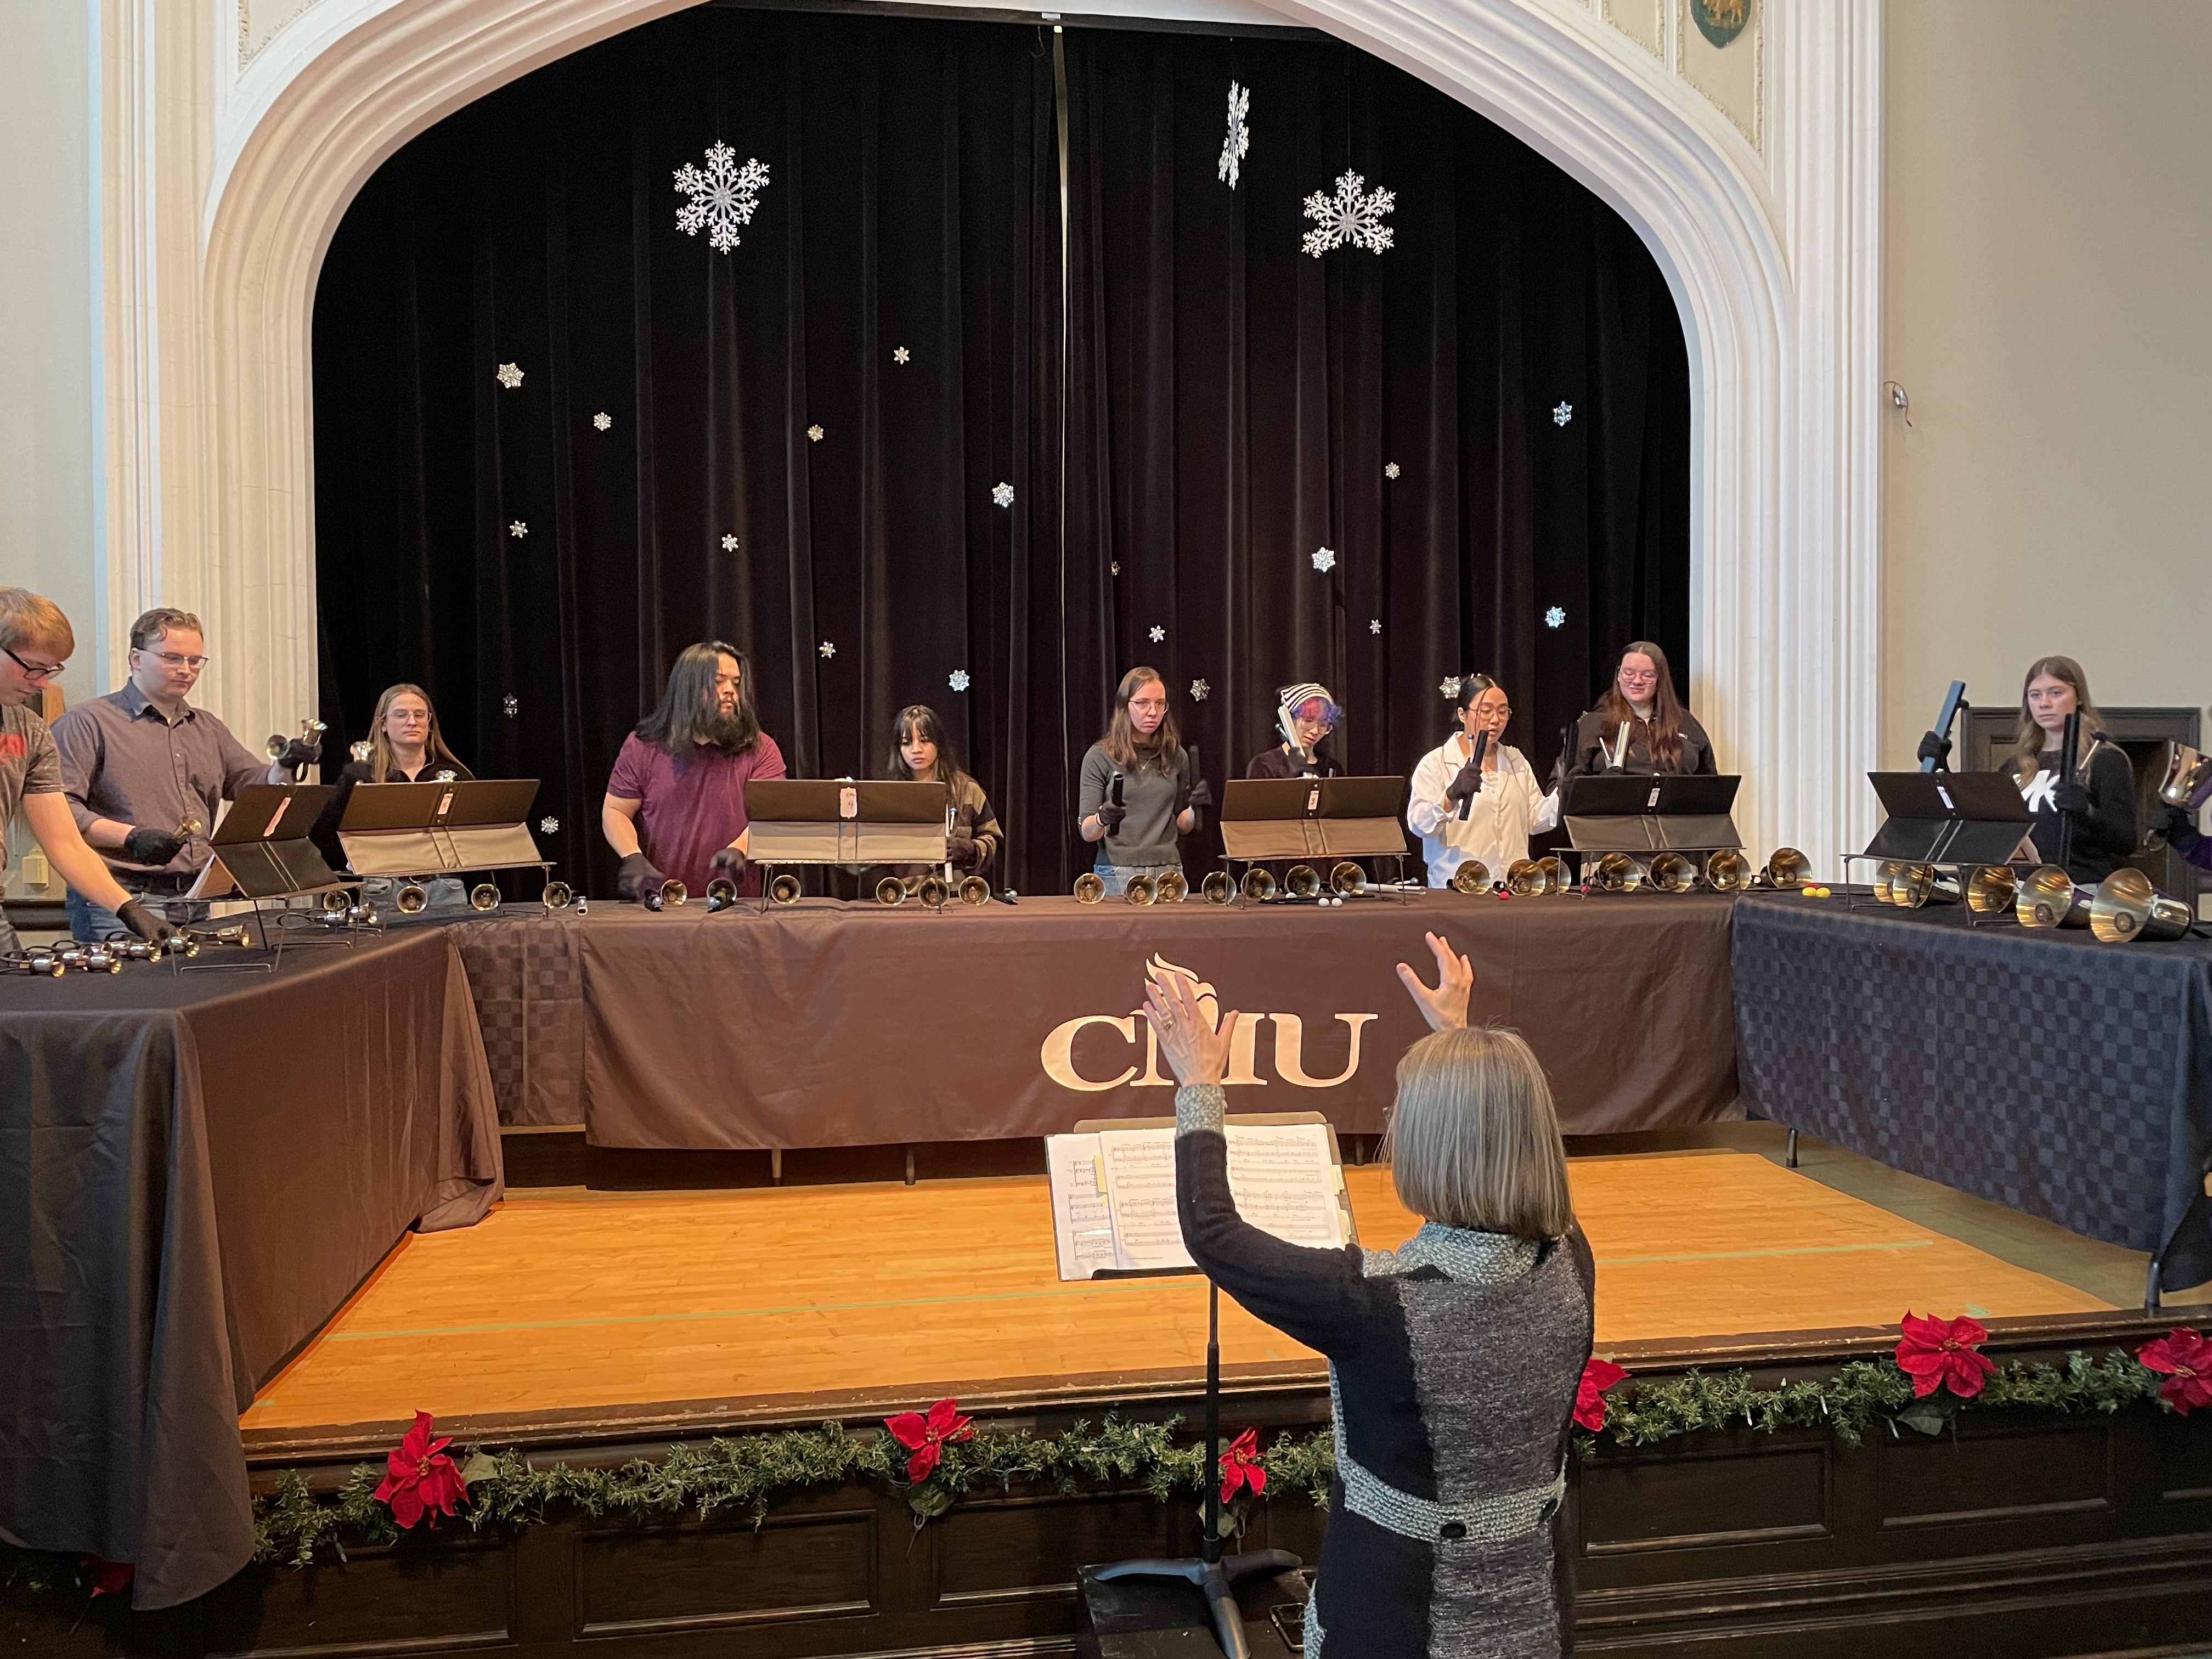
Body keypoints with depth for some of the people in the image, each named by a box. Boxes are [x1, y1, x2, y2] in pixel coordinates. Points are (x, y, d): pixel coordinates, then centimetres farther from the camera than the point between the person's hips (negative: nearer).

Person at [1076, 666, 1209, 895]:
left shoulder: (1176, 756, 9)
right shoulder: (1100, 757, -2)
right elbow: (1086, 831, -4)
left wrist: (1194, 809, -4)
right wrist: (1101, 819, -25)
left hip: (1168, 872, 3)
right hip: (1117, 874, -3)